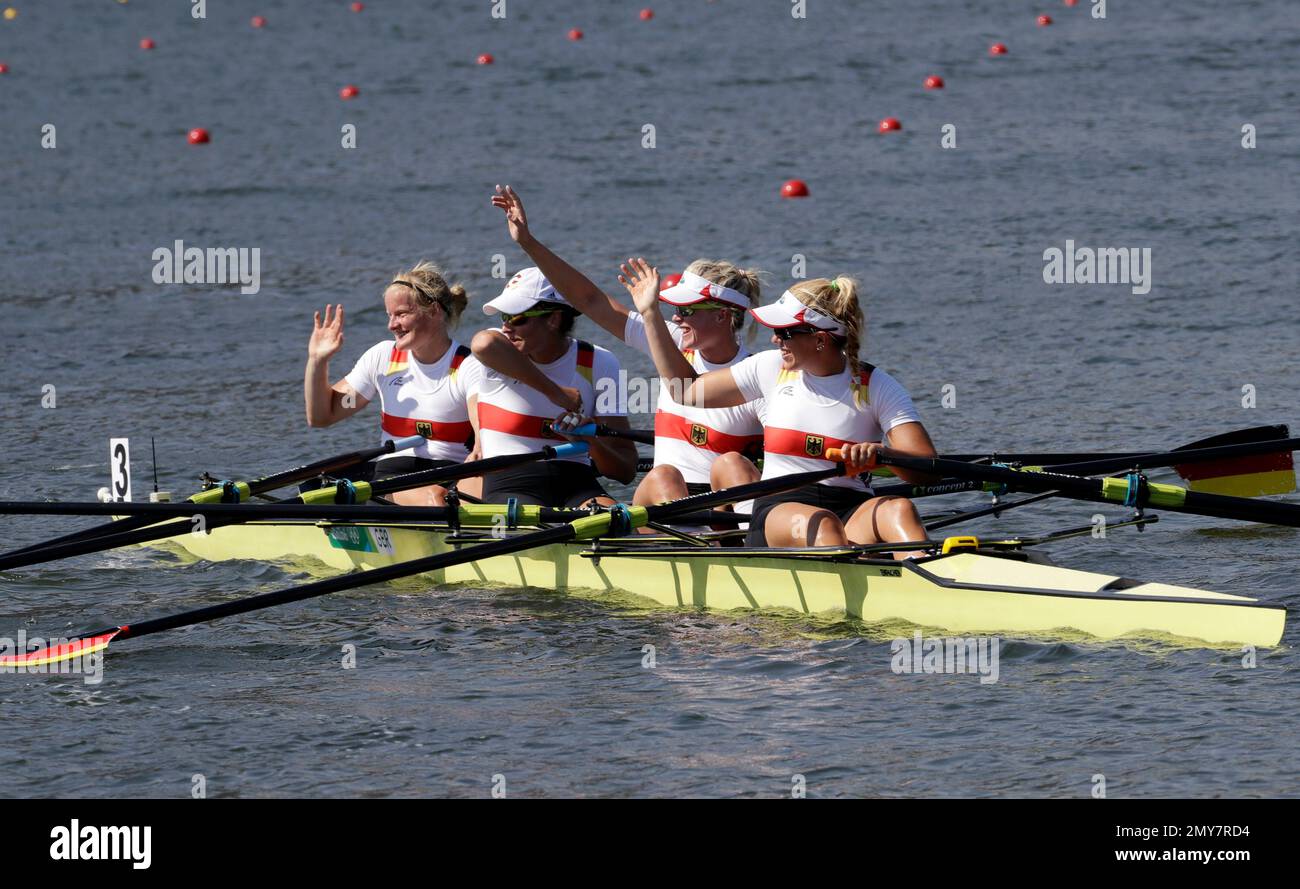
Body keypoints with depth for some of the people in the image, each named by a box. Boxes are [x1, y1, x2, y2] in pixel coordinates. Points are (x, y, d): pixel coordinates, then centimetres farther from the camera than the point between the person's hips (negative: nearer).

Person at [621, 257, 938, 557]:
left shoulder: (879, 388, 3)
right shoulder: (773, 368, 12)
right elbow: (688, 390, 23)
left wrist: (882, 454, -29)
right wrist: (650, 313, 22)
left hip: (852, 512, -1)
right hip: (780, 508, 1)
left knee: (899, 509, -35)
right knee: (819, 524, -36)